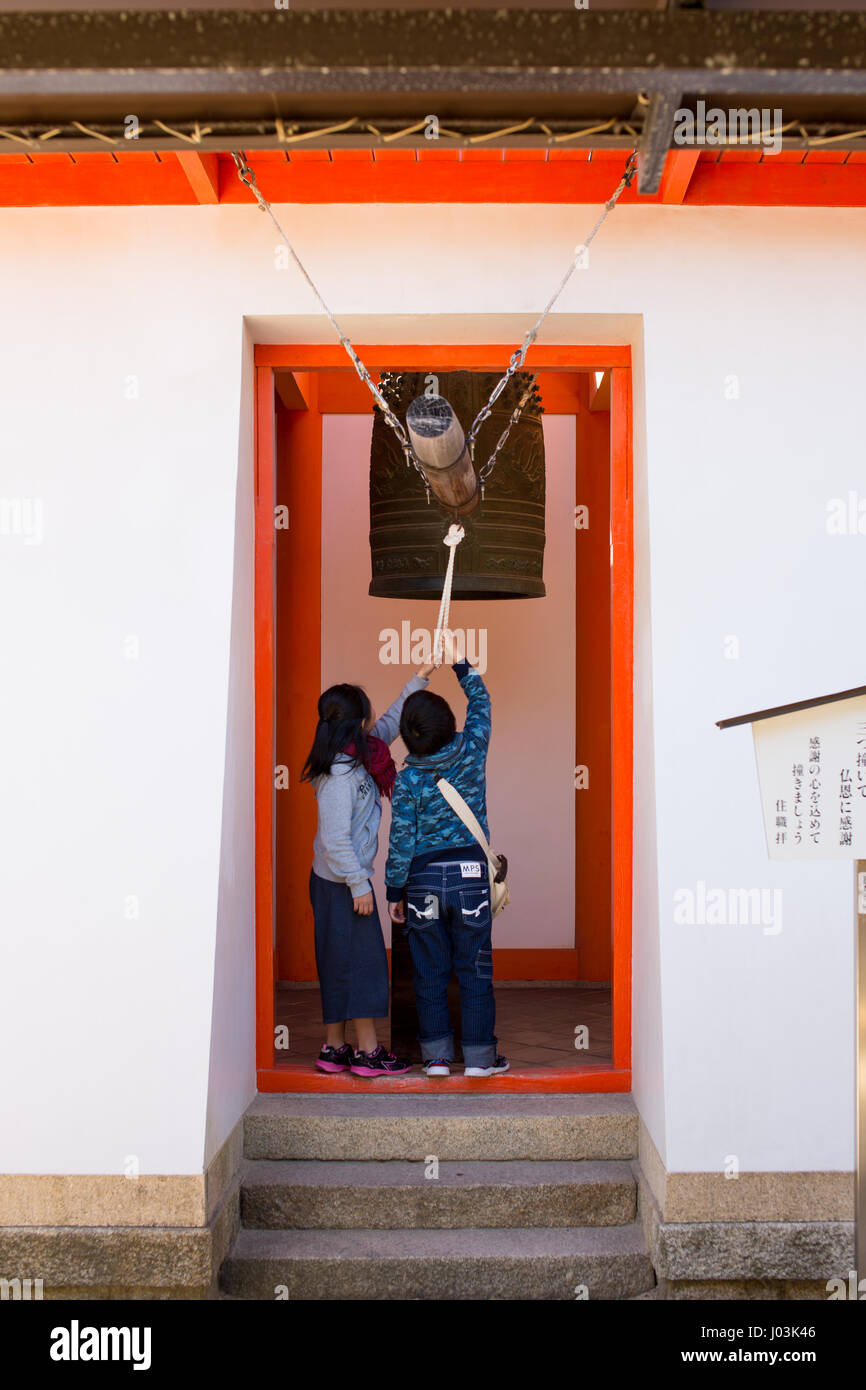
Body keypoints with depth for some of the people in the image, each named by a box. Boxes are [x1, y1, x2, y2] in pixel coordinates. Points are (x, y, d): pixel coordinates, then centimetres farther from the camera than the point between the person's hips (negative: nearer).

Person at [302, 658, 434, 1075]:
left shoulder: (358, 757, 6)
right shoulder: (339, 773, -20)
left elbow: (390, 724, 21)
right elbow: (335, 839, -23)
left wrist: (420, 677, 19)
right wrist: (358, 885, -19)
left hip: (342, 881, 9)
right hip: (342, 883, -9)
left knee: (341, 965, 12)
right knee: (362, 961, -2)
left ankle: (335, 1049, 19)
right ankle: (367, 1052, 5)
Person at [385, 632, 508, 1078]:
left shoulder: (407, 778, -9)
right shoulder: (471, 753, -6)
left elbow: (401, 839, -7)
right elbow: (480, 700, 11)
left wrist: (394, 891, 3)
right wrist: (458, 662, 19)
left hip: (423, 878, -1)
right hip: (470, 874, 1)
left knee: (430, 973, 9)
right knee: (475, 970, 8)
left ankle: (437, 1055, 15)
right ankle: (479, 1055, 11)